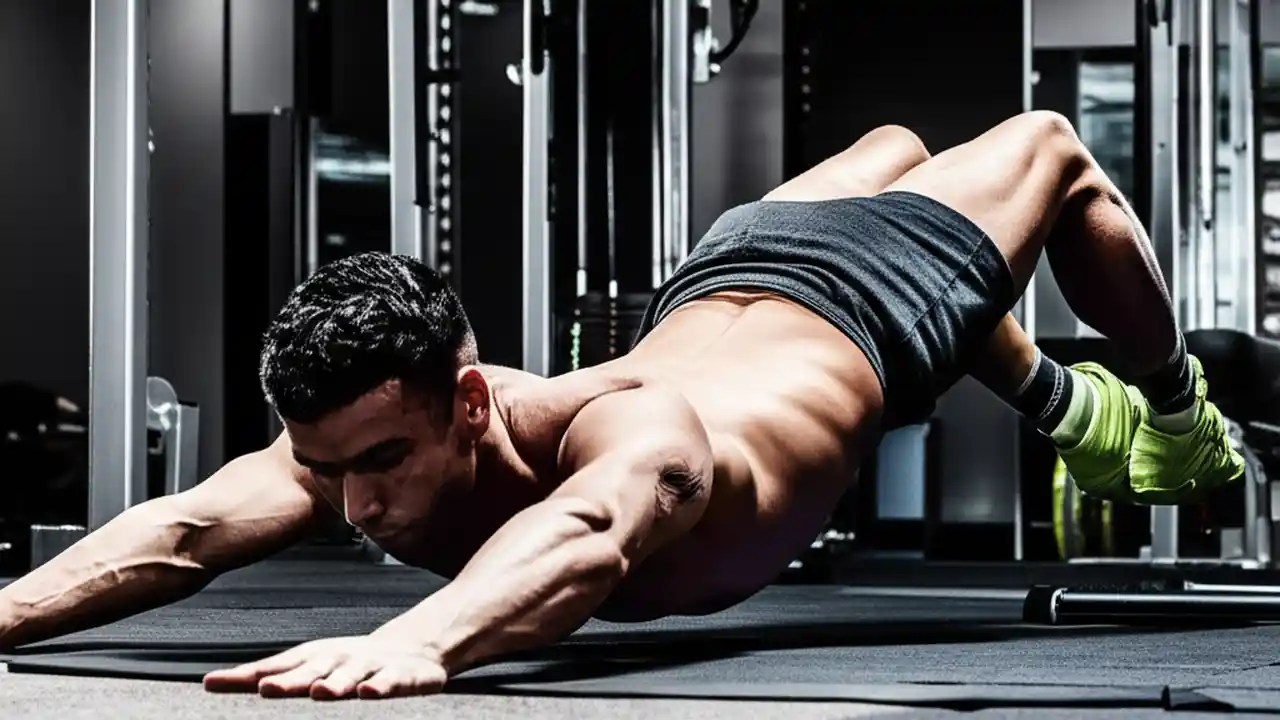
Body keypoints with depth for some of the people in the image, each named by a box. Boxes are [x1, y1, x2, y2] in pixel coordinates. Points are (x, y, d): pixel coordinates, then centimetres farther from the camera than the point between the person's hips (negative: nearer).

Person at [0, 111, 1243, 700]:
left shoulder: (639, 434, -50)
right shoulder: (365, 426, -34)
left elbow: (590, 533, -74)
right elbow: (184, 531, -46)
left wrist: (414, 638, -92)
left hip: (859, 301, -4)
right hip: (718, 283, 5)